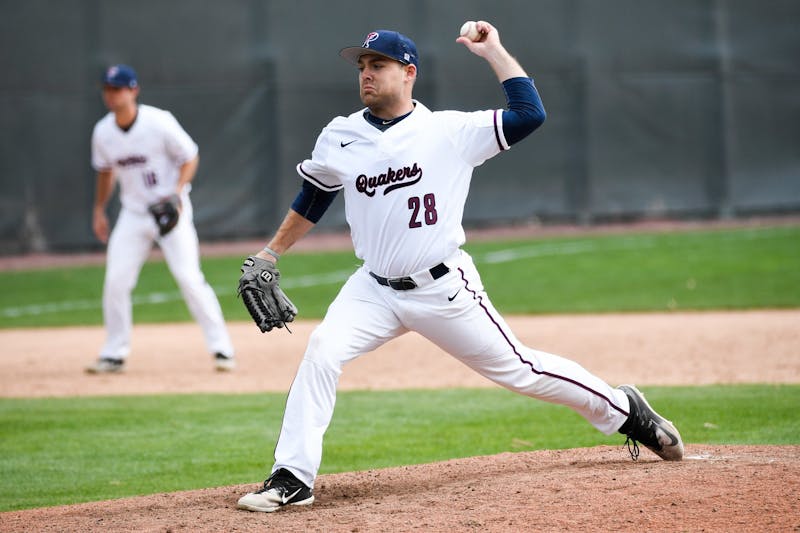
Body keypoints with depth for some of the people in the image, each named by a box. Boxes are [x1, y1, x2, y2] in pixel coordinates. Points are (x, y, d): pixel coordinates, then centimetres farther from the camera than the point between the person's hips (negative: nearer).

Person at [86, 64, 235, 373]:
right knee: (115, 281, -3)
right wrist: (99, 210, 18)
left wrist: (177, 192, -22)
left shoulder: (159, 123, -17)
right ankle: (114, 354, 11)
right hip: (133, 214, 5)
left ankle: (221, 348, -4)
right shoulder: (102, 132, -2)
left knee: (189, 278, -12)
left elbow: (190, 158, -8)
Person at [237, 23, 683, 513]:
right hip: (374, 289, 3)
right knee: (322, 352, -20)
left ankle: (622, 410, 26)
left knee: (517, 369, 4)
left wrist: (494, 52, -12)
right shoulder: (339, 139, 2)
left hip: (444, 290, -3)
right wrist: (269, 256, 17)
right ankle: (292, 479, -15)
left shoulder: (450, 131, -9)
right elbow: (311, 202, 18)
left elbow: (530, 114, -16)